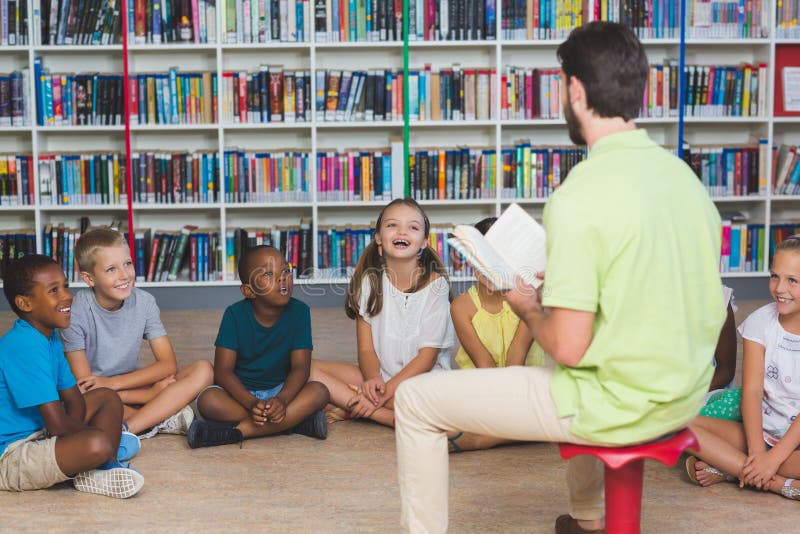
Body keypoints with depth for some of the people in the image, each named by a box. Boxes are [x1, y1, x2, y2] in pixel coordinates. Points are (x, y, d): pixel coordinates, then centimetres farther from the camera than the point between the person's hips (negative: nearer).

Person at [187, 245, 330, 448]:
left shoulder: (299, 312, -8)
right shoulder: (235, 315, -12)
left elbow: (300, 367, -13)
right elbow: (223, 370, -16)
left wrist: (281, 400, -34)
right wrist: (251, 404, -34)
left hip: (281, 390, 1)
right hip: (241, 392, -1)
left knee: (319, 392, -27)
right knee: (208, 400, -32)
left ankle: (237, 430, -31)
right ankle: (296, 421, -28)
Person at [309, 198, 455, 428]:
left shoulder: (434, 283, -7)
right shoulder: (370, 280, 2)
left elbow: (427, 356, -10)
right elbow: (366, 348, 1)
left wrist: (386, 391, -19)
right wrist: (373, 379, -21)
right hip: (379, 375, 4)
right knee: (309, 368, -17)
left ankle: (350, 410, -22)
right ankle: (387, 416, -25)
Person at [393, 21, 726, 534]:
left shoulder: (579, 197, -23)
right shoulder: (683, 173, 1)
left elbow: (568, 347, -22)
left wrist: (527, 305, -3)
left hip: (619, 406, -8)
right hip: (686, 396, 8)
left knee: (416, 400, 4)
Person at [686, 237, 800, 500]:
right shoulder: (761, 321, 1)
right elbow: (752, 391, -6)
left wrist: (774, 457, -23)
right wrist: (756, 453, -20)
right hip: (762, 431, 4)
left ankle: (728, 470, -26)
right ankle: (777, 483, -26)